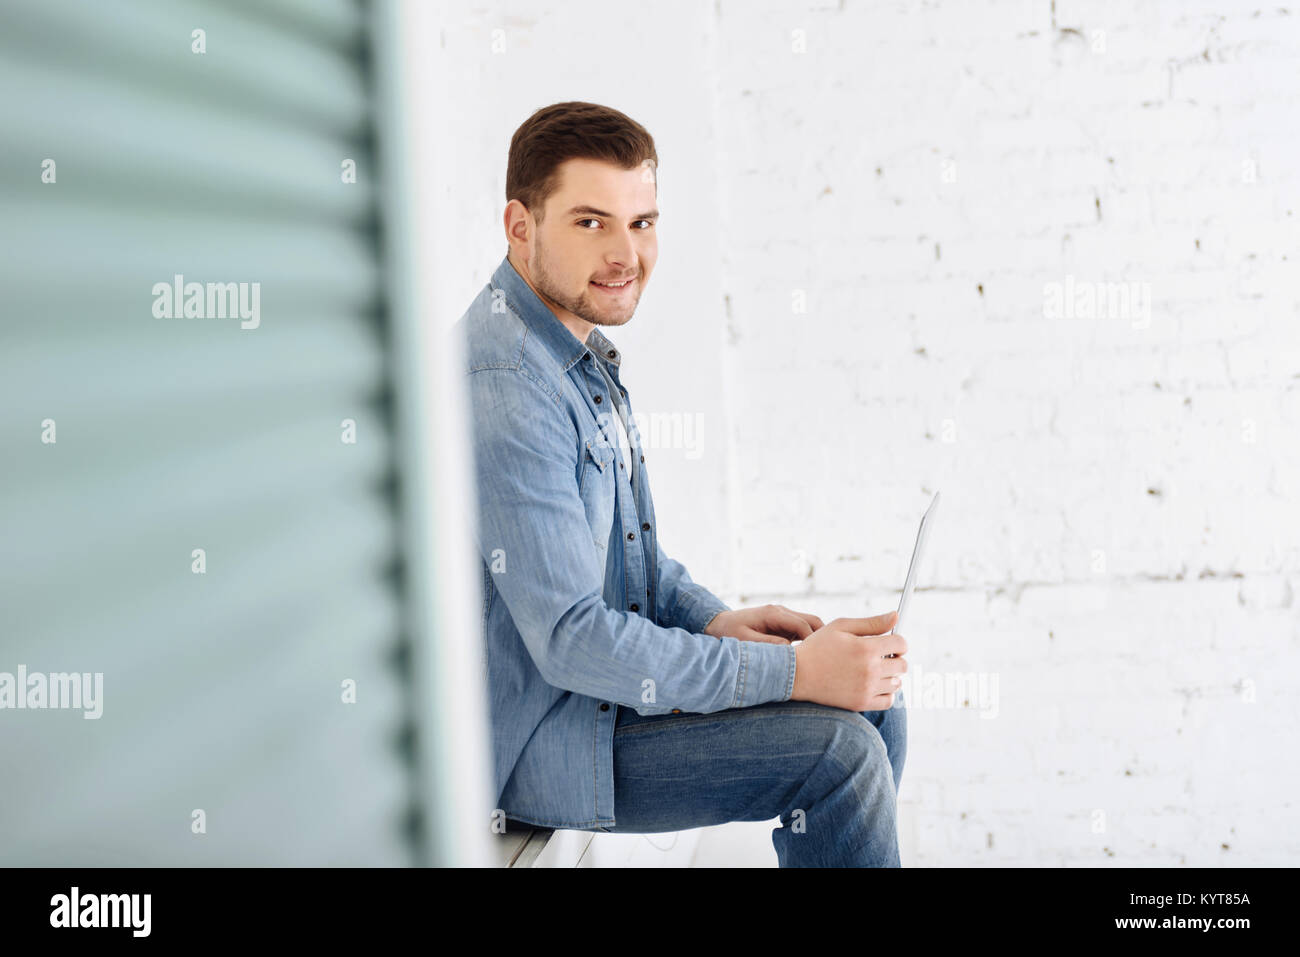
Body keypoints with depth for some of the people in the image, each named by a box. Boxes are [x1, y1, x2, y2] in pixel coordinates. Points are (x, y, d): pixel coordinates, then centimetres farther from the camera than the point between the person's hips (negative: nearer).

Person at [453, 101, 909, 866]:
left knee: (874, 701, 7)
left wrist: (714, 620, 1)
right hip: (535, 738, -10)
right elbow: (571, 640, -29)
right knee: (835, 751, -18)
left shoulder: (582, 353, 8)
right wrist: (795, 672, -26)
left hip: (609, 664, 10)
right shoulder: (505, 386, -26)